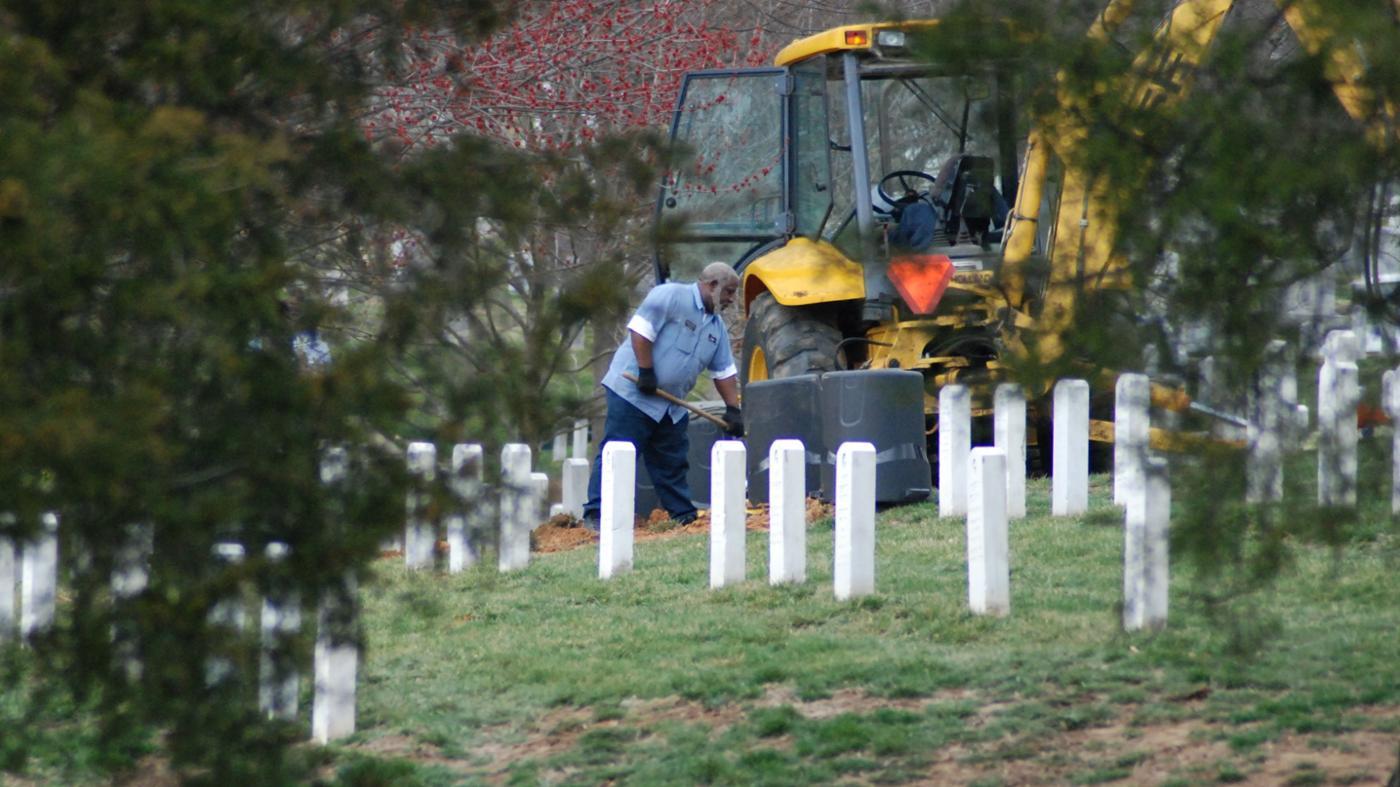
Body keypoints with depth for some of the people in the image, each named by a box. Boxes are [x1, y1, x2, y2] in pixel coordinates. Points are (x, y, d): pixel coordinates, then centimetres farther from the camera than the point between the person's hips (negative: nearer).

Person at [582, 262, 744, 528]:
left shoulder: (716, 327, 15)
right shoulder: (671, 296, -11)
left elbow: (724, 372, 17)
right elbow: (640, 330, -19)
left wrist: (733, 410, 9)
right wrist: (646, 372, -21)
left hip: (670, 406, 9)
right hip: (632, 393, -8)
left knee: (672, 461, 13)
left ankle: (684, 516, 19)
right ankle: (596, 514, -10)